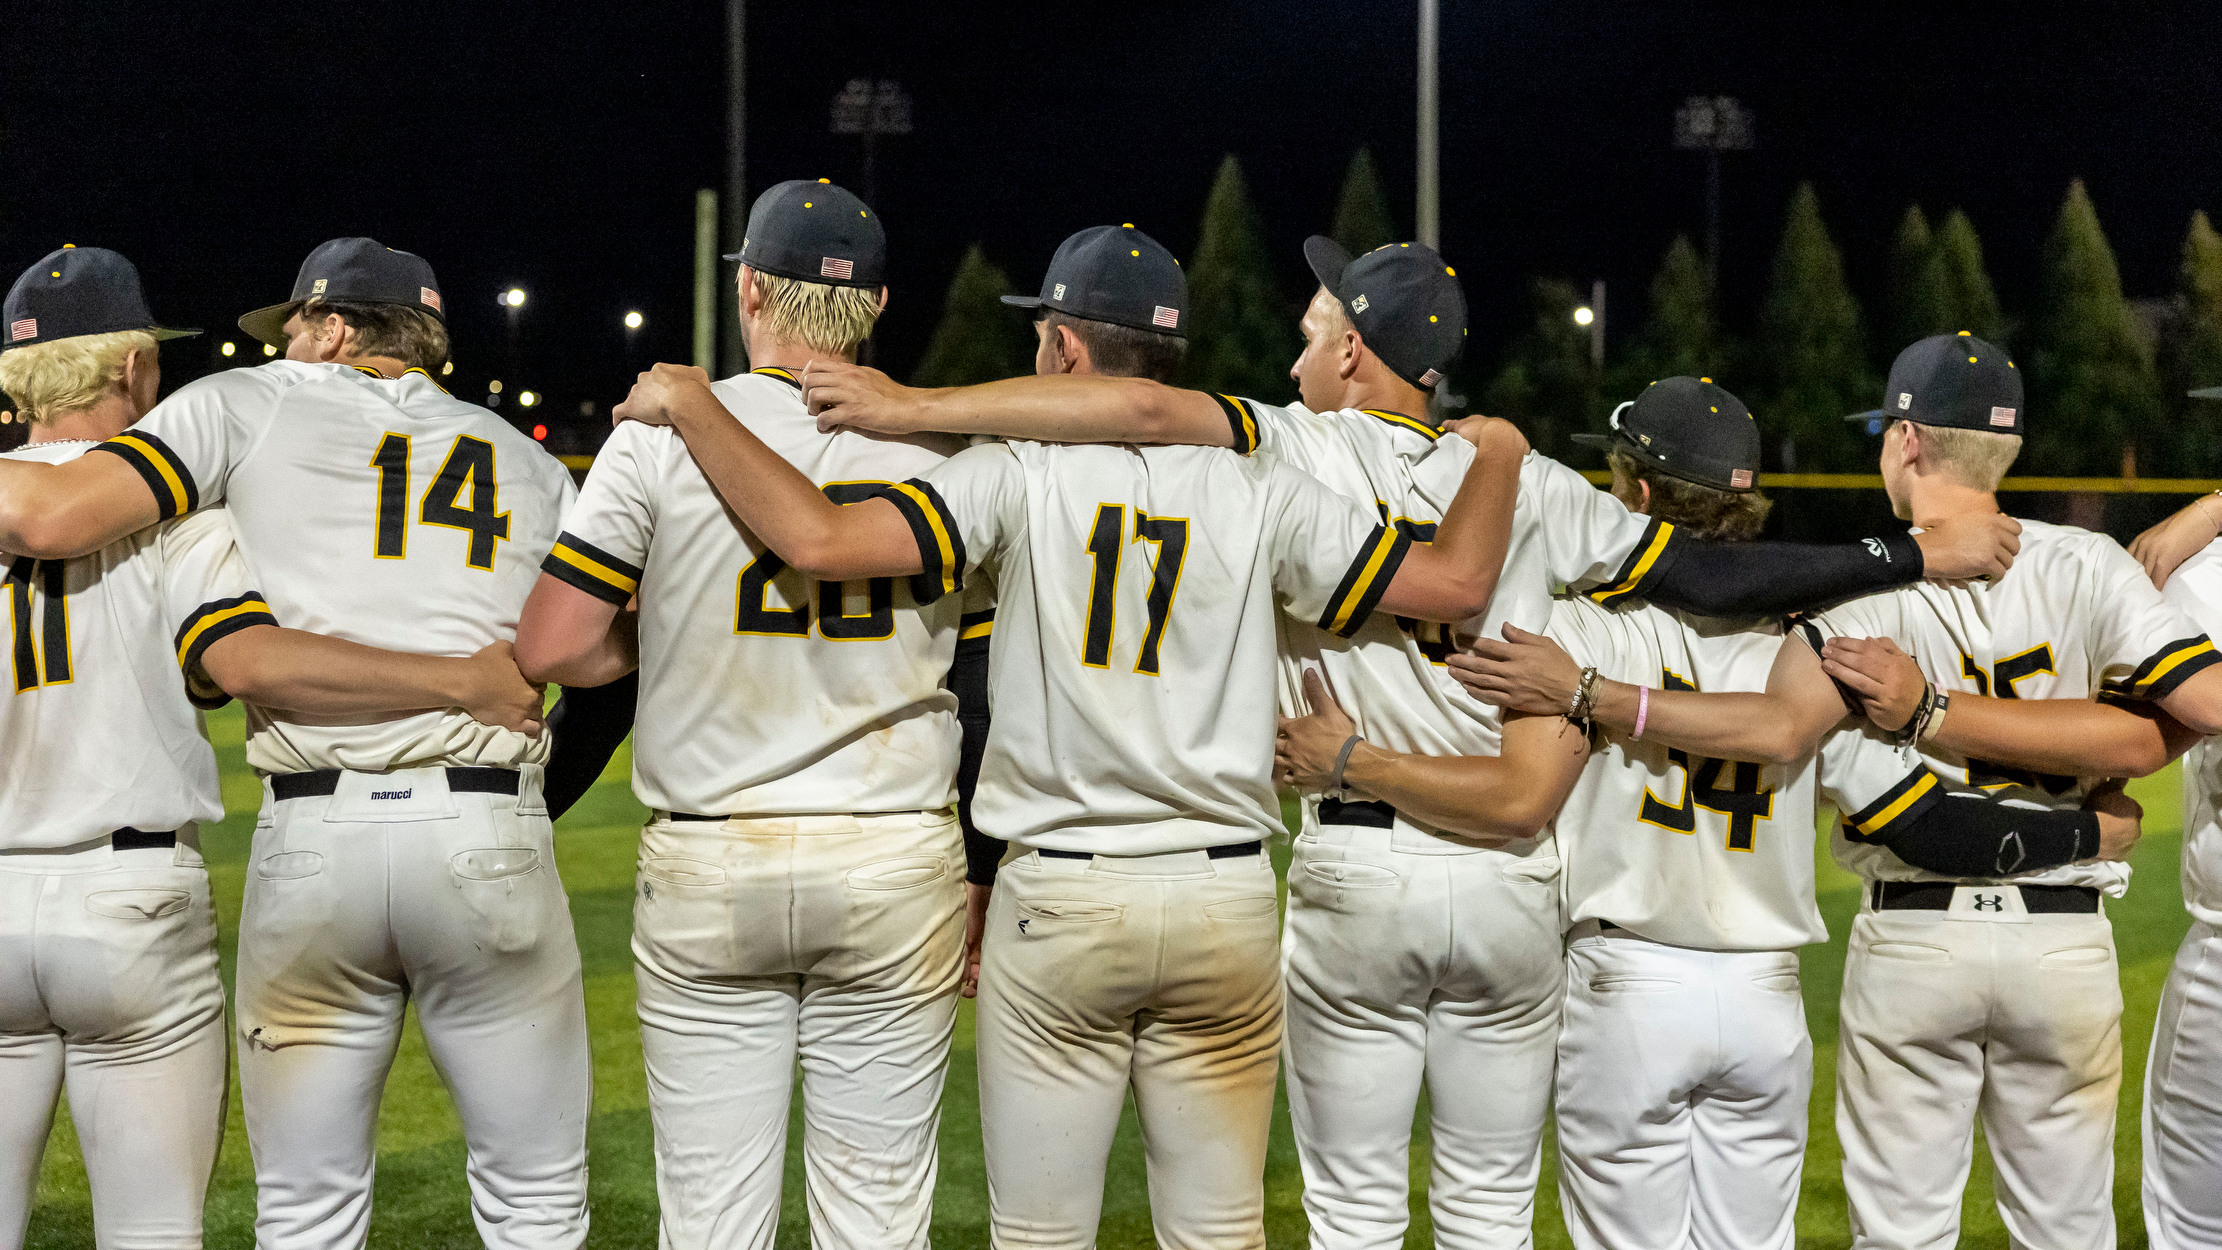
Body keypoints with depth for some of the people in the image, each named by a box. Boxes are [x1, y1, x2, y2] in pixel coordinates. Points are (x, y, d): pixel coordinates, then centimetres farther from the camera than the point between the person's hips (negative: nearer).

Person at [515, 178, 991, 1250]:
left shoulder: (665, 430, -4)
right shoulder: (943, 450, 1)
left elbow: (548, 648, -8)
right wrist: (990, 881, 11)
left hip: (707, 876, -1)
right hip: (898, 873, 1)